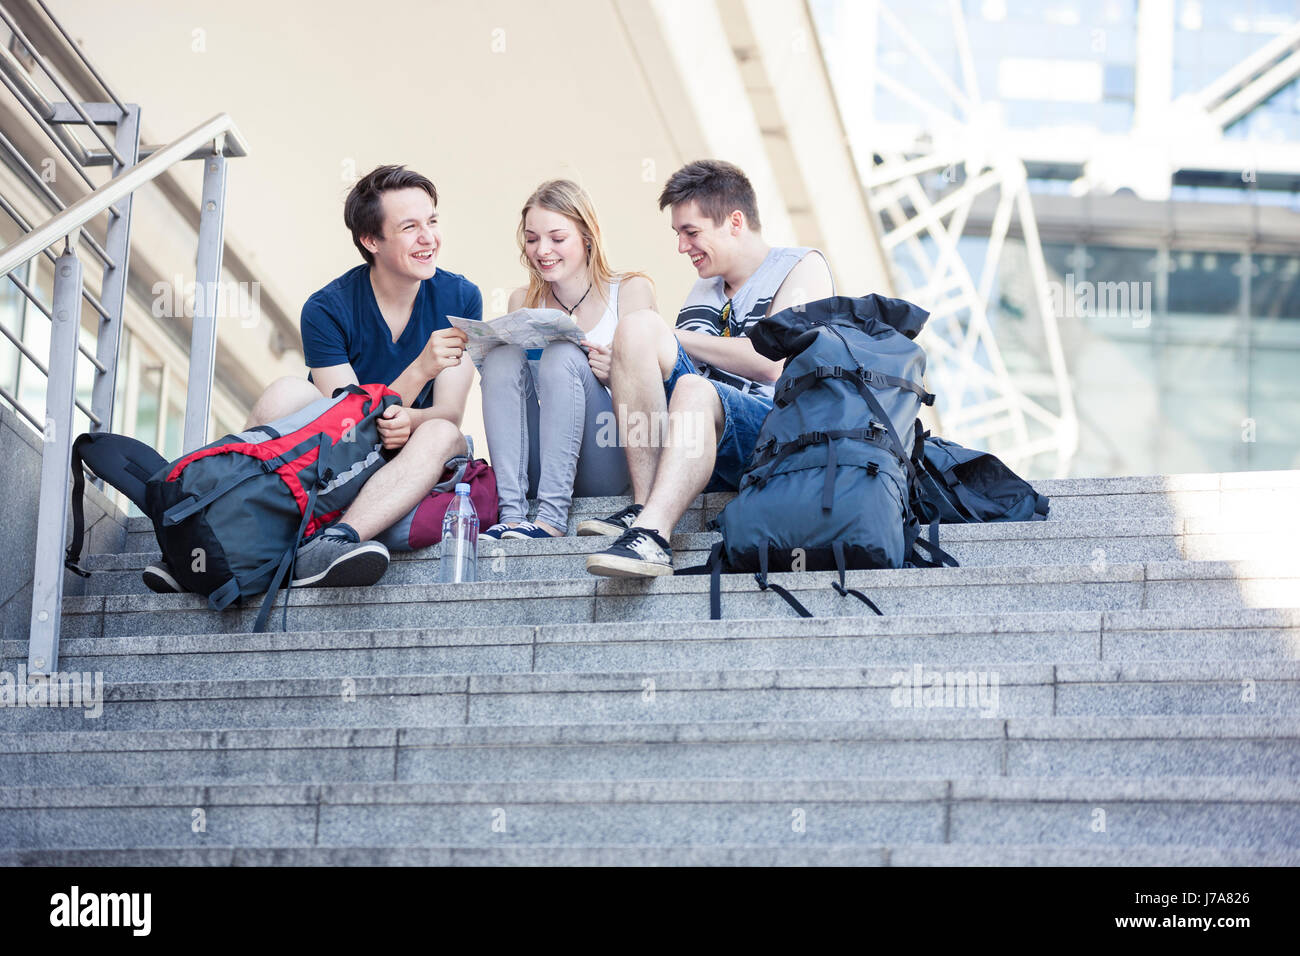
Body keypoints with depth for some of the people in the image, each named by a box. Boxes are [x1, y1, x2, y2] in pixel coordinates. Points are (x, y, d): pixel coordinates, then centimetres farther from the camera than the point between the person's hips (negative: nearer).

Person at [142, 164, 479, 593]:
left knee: (442, 436, -33)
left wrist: (408, 421, -34)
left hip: (405, 461, 1)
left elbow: (449, 412, -10)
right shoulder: (327, 309, -11)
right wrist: (419, 370, -32)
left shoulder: (460, 298, -5)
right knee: (289, 392, -29)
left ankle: (325, 547, -53)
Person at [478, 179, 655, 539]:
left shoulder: (631, 290, 1)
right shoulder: (524, 301, 11)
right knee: (501, 354, -18)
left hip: (609, 469, -3)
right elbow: (507, 373, 13)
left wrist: (615, 374, -23)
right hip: (541, 470, 3)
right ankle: (510, 512, -31)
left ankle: (552, 516, -35)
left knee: (561, 356, -25)